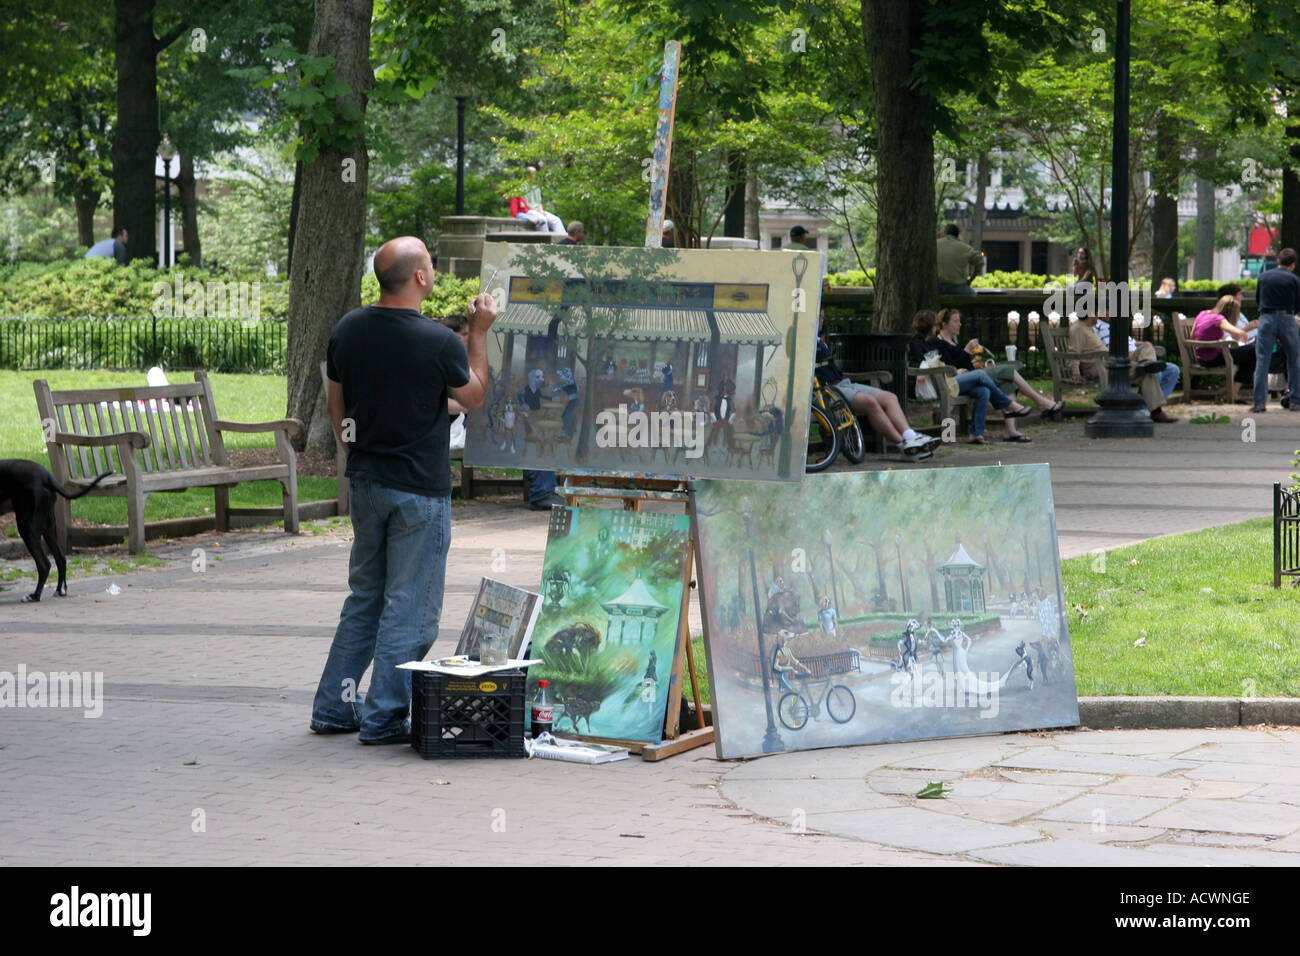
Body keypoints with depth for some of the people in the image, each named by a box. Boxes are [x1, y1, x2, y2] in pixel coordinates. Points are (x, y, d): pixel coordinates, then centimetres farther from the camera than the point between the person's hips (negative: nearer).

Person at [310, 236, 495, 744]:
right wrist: (479, 332, 8)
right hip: (419, 490, -6)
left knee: (364, 597, 18)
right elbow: (475, 396, 1)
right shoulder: (438, 342, -17)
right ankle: (383, 717, 3)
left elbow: (336, 407, 11)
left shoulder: (348, 330, 0)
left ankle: (334, 707, 20)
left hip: (366, 480, 6)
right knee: (409, 606, 2)